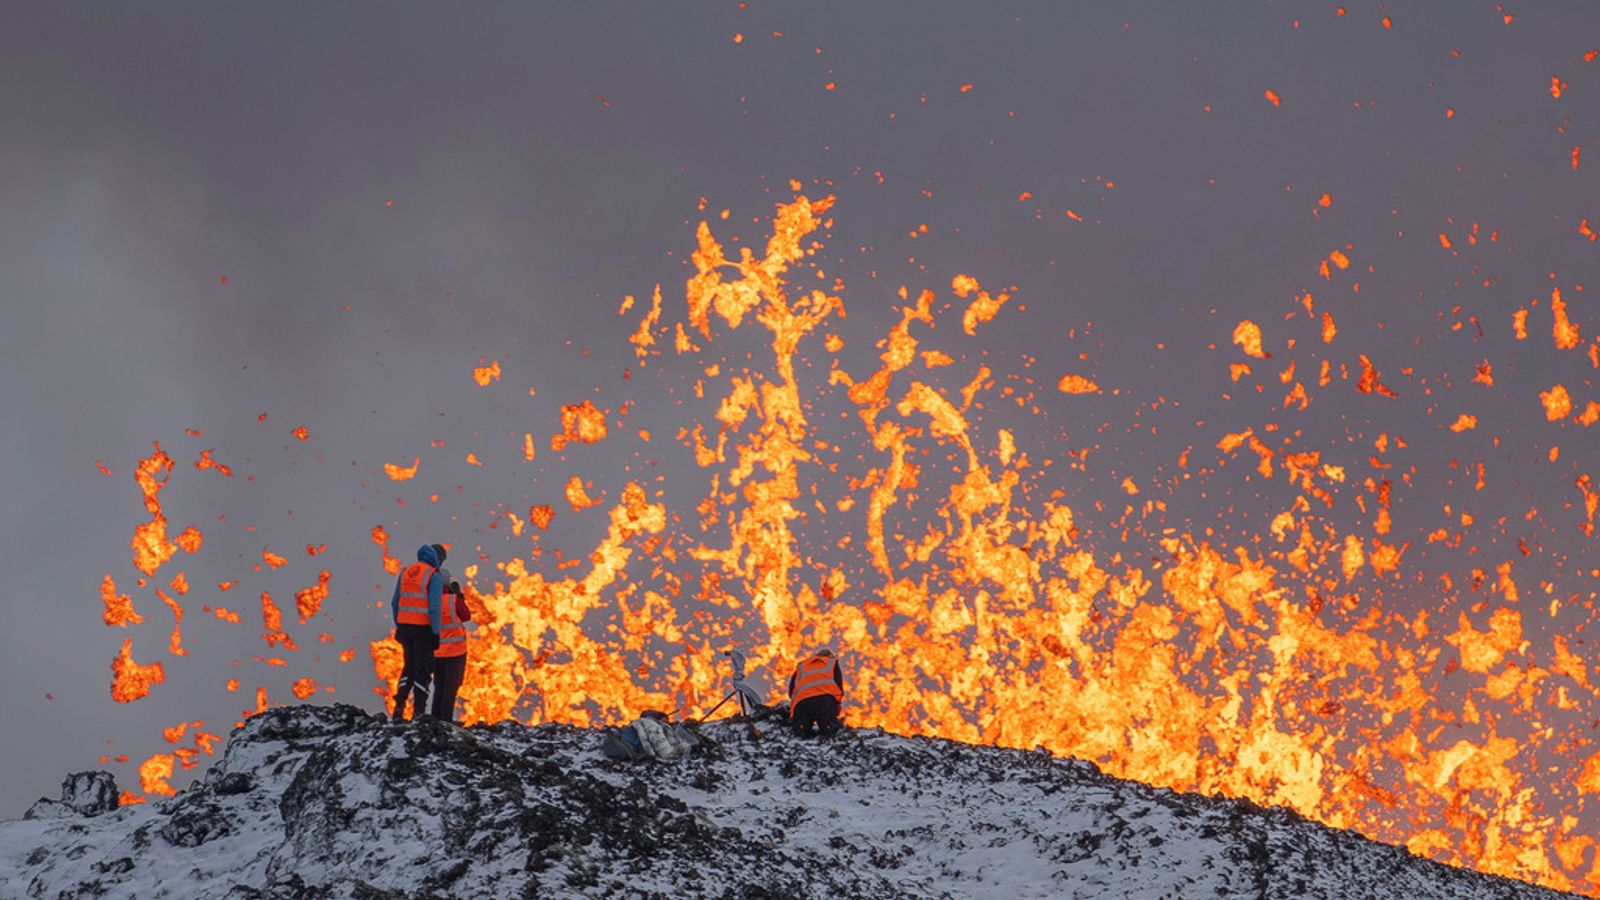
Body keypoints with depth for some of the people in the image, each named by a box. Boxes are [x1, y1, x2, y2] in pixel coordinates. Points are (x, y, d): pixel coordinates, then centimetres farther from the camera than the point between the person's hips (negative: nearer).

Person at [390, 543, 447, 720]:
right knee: (423, 670, 4)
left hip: (404, 627, 5)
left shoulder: (405, 572, 9)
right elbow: (434, 607, -16)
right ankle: (419, 711, 4)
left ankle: (399, 708, 9)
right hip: (423, 628, -5)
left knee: (409, 666, 19)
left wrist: (398, 628, 18)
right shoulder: (434, 576, -10)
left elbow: (395, 603, 12)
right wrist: (435, 633, -12)